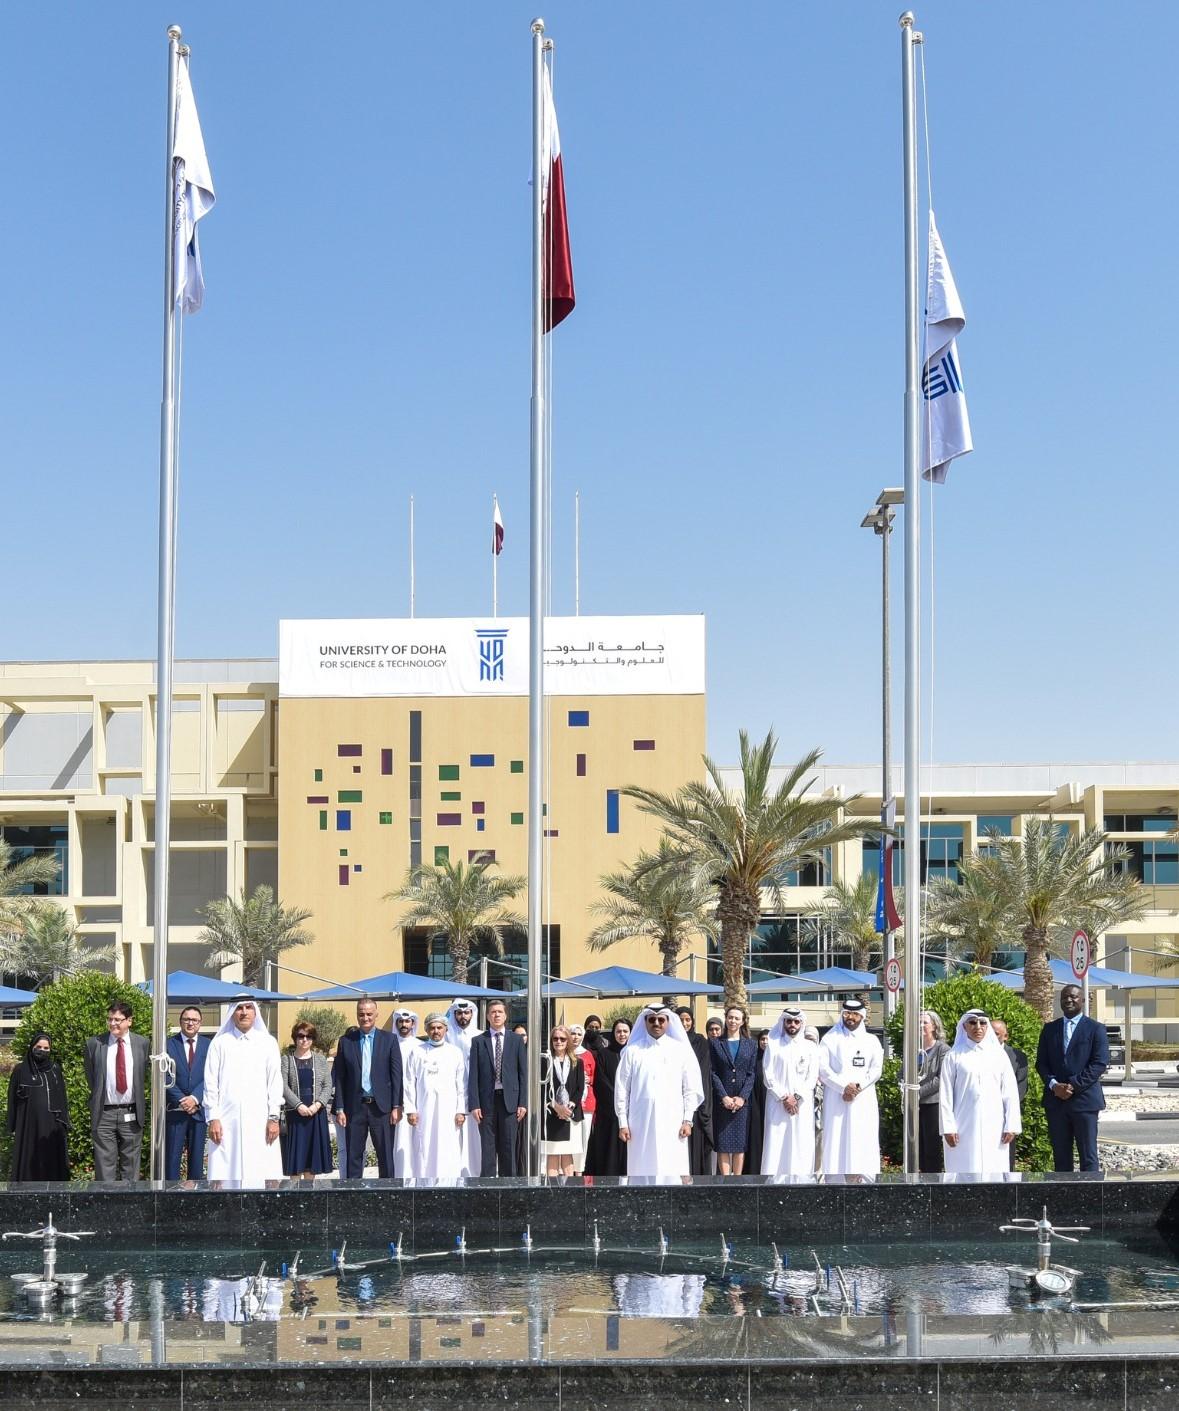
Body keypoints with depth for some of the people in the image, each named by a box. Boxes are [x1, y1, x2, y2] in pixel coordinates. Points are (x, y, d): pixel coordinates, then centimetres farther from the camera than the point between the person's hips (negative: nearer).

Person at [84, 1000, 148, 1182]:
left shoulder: (142, 1044, 3)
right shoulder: (94, 1044, 1)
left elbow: (143, 1073, 11)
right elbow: (90, 1077, 10)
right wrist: (97, 1102, 9)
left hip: (132, 1114, 1)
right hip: (104, 1114, -1)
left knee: (130, 1167, 6)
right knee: (105, 1166, 0)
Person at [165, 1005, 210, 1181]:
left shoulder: (208, 1045, 5)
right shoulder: (169, 1044, 2)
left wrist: (195, 1098, -14)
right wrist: (182, 1101, -13)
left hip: (199, 1109, 1)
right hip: (175, 1109, -1)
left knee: (197, 1156, 6)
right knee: (172, 1155, -2)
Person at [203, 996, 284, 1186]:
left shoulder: (268, 1043, 10)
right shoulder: (220, 1043, 7)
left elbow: (275, 1082, 7)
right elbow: (211, 1083, 5)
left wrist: (274, 1118, 0)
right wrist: (213, 1118, -3)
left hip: (260, 1120, 1)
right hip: (227, 1121, -1)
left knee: (260, 1175, -4)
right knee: (225, 1174, -5)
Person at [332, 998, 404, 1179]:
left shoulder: (389, 1040, 4)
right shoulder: (346, 1041, 7)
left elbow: (396, 1075, 1)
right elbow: (339, 1078, 6)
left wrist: (396, 1106, -5)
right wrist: (339, 1109, 0)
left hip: (381, 1107, -1)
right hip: (355, 1107, 1)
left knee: (386, 1157, 1)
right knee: (353, 1157, 4)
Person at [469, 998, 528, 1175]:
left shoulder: (516, 1040, 9)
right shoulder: (478, 1042, 6)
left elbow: (523, 1073, 6)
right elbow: (473, 1075, 2)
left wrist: (523, 1102, -2)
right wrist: (474, 1104, -6)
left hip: (509, 1100, 0)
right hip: (487, 1101, 0)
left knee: (508, 1148, 2)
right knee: (487, 1148, 0)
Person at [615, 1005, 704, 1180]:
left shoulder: (681, 1050, 6)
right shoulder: (632, 1051, 5)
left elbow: (691, 1088, 7)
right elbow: (622, 1088, 5)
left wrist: (687, 1120, 0)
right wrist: (622, 1123, 2)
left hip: (672, 1124, 0)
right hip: (641, 1124, 0)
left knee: (672, 1174, -2)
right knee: (641, 1172, -1)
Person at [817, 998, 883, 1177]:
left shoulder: (871, 1040, 15)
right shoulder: (830, 1039, 9)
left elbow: (876, 1070, 4)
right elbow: (823, 1069, -1)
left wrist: (857, 1087, -10)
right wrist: (844, 1087, -12)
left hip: (863, 1099, 1)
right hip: (836, 1099, -1)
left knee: (863, 1141, -5)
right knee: (836, 1141, -6)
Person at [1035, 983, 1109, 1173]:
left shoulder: (1096, 1029, 1)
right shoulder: (1049, 1029, 13)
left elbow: (1100, 1063, -7)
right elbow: (1041, 1062, 10)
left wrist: (1073, 1086, -15)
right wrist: (1053, 1084, -9)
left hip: (1084, 1099, -4)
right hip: (1055, 1099, 4)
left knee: (1088, 1156, -2)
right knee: (1060, 1155, 6)